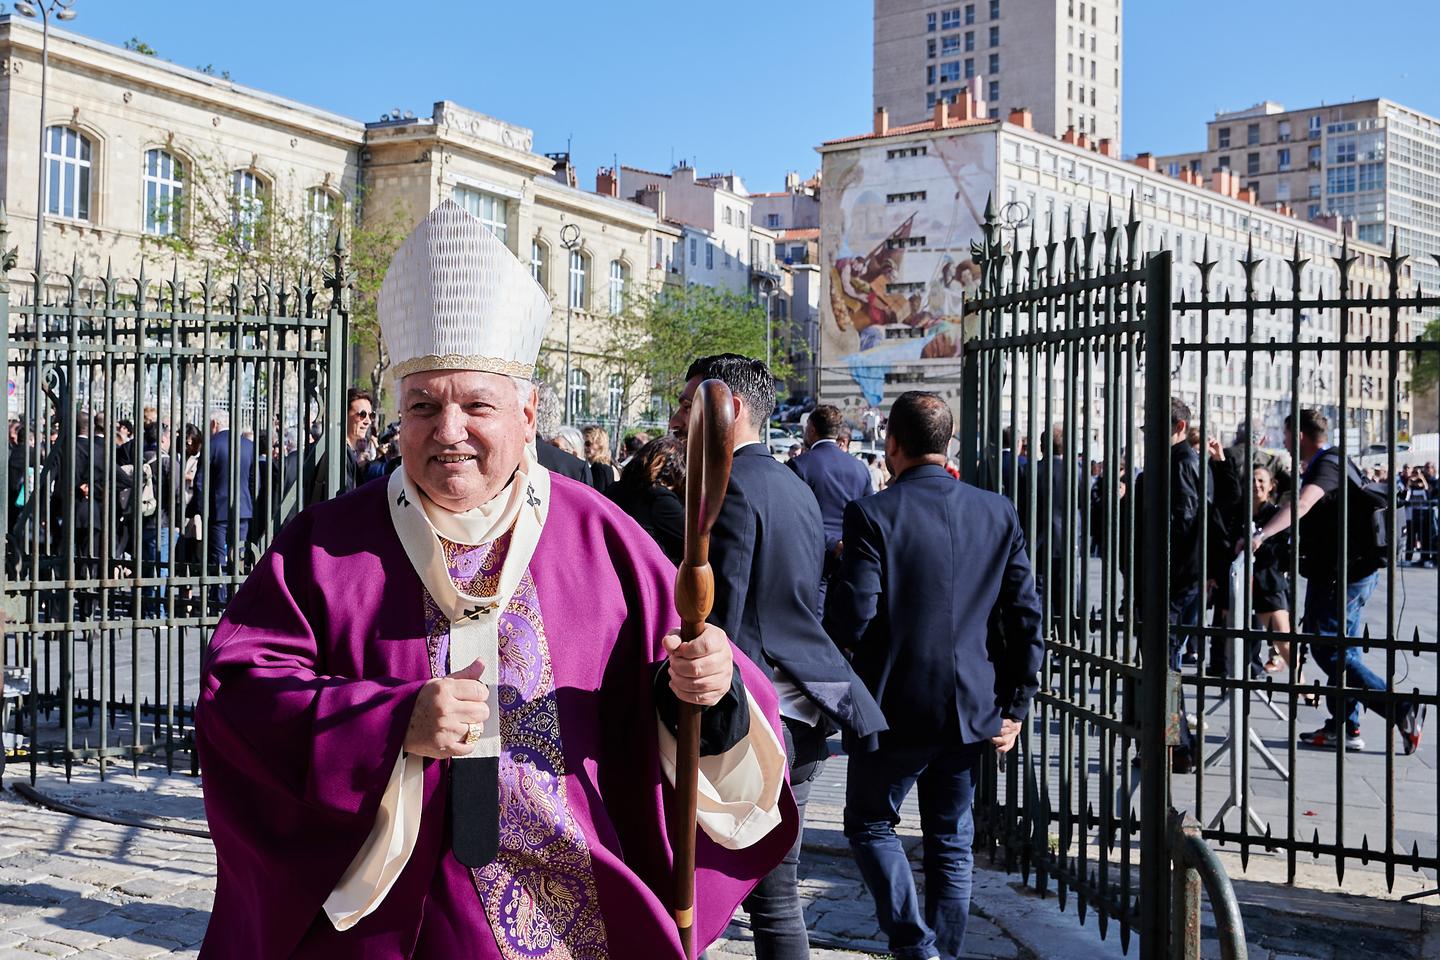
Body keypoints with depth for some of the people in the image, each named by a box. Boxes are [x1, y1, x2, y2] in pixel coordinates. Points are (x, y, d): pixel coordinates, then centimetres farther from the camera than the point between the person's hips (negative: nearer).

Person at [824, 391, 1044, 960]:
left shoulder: (873, 514, -13)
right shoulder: (998, 513, 1)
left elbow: (852, 619, -18)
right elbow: (1027, 615, 0)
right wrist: (1016, 705, 6)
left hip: (895, 706, -4)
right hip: (971, 709, 4)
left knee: (869, 823, 15)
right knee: (951, 844, 16)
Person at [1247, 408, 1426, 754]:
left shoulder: (1328, 465, -17)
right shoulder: (1332, 463, 16)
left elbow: (1301, 505, -37)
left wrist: (1261, 534, -47)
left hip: (1344, 574, -11)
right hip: (1352, 570, 11)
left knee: (1330, 651, -9)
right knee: (1343, 650, 14)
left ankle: (1402, 710, -11)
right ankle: (1344, 727, 19)